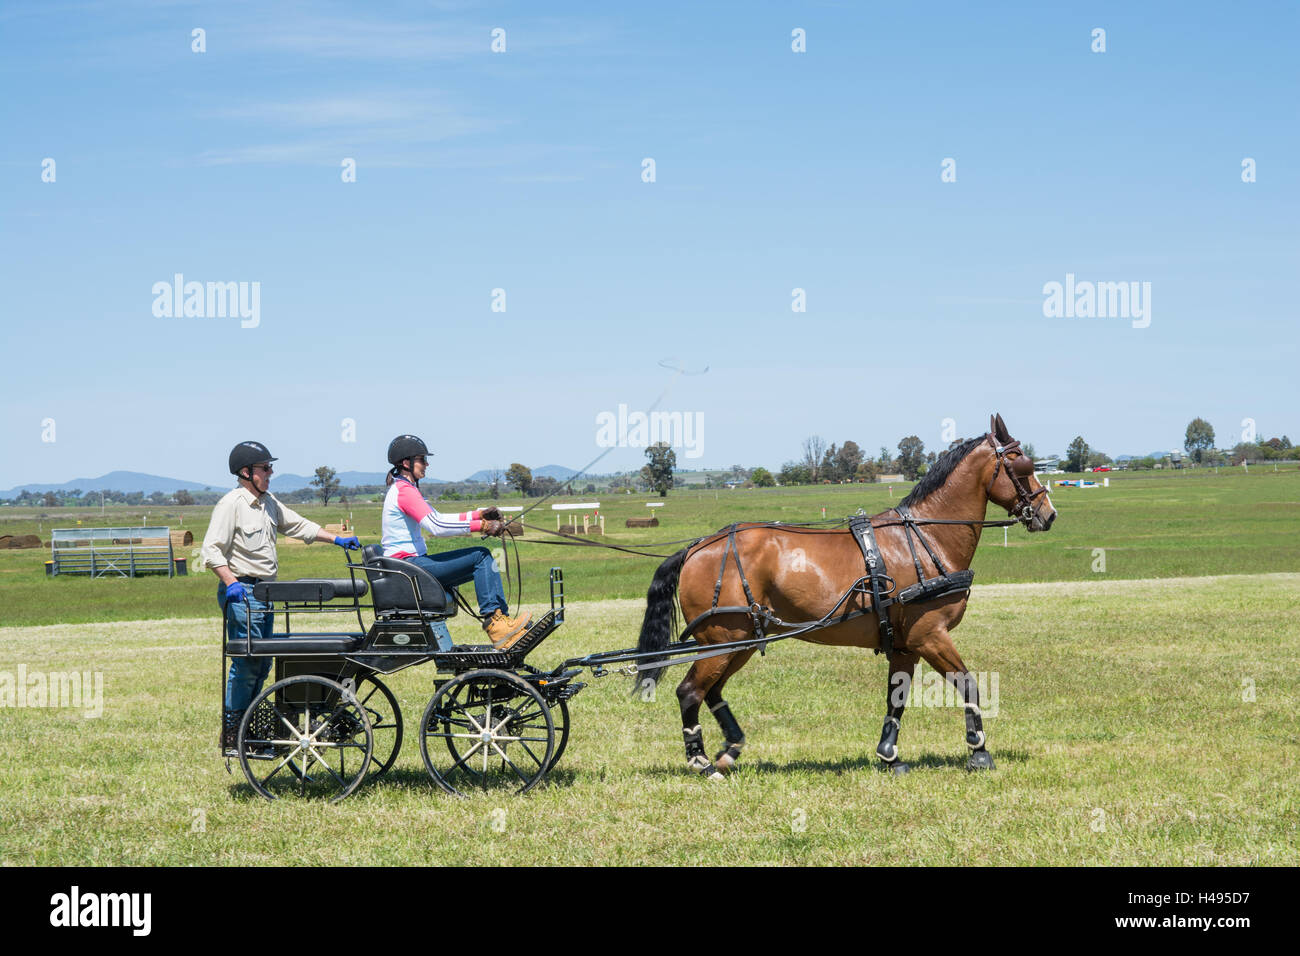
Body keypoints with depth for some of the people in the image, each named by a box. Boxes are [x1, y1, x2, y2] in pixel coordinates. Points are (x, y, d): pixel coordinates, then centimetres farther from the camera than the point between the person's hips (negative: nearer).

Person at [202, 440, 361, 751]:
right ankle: (231, 735, -5)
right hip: (242, 591, -9)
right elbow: (211, 550, -17)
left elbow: (297, 525, 27)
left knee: (262, 661, 10)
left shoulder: (268, 502, 14)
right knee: (246, 661, -10)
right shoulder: (231, 504, -12)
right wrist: (231, 583, -29)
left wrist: (336, 539, 22)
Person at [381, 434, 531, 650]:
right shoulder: (404, 491, -14)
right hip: (408, 565, -10)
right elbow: (436, 527, -24)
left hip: (414, 561, 10)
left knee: (483, 557, 5)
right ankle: (494, 621, -16)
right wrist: (481, 526, -21)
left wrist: (479, 515, 12)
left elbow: (439, 519, 22)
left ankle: (501, 621, -1)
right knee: (480, 557, -15)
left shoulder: (405, 489, 19)